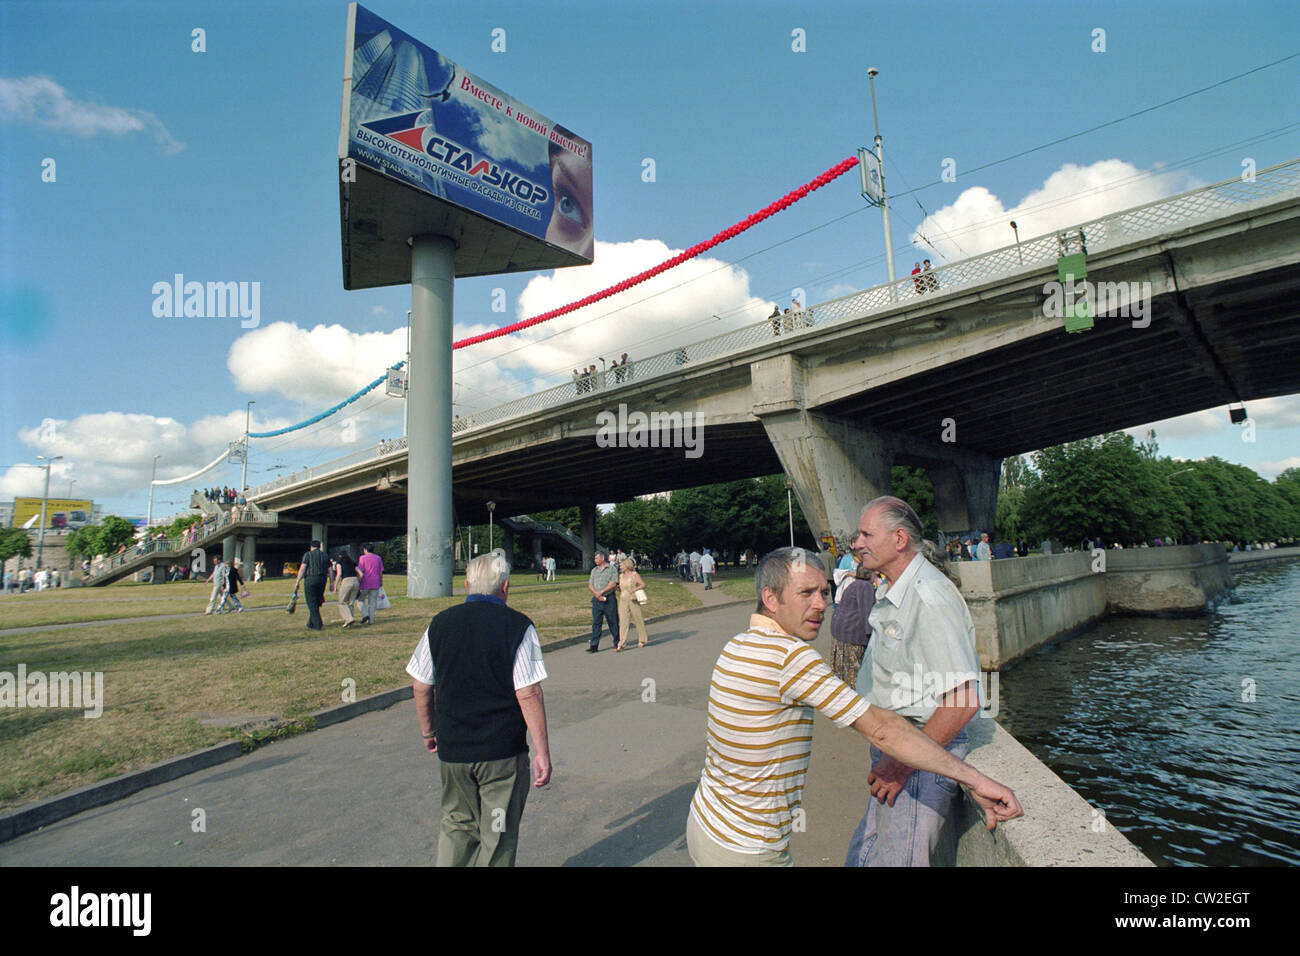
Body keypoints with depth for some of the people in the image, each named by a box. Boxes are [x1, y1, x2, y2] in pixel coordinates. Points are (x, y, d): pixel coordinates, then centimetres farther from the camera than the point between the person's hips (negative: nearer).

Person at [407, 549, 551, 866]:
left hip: (451, 749, 4)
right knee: (498, 837, 13)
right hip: (502, 752, -3)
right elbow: (529, 694, -17)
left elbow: (420, 687, 5)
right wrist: (542, 752, -10)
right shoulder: (518, 627, -13)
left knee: (457, 823, 23)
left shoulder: (440, 623, -1)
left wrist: (429, 732, 20)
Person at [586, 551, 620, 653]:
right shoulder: (594, 570, 16)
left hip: (609, 599, -4)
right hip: (596, 600, 4)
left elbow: (613, 584, -10)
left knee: (613, 622, 3)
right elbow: (590, 584, 8)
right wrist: (596, 593, -10)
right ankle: (594, 645, 0)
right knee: (596, 623, 0)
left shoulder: (612, 568, 0)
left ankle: (617, 642, 18)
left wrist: (601, 592, -15)